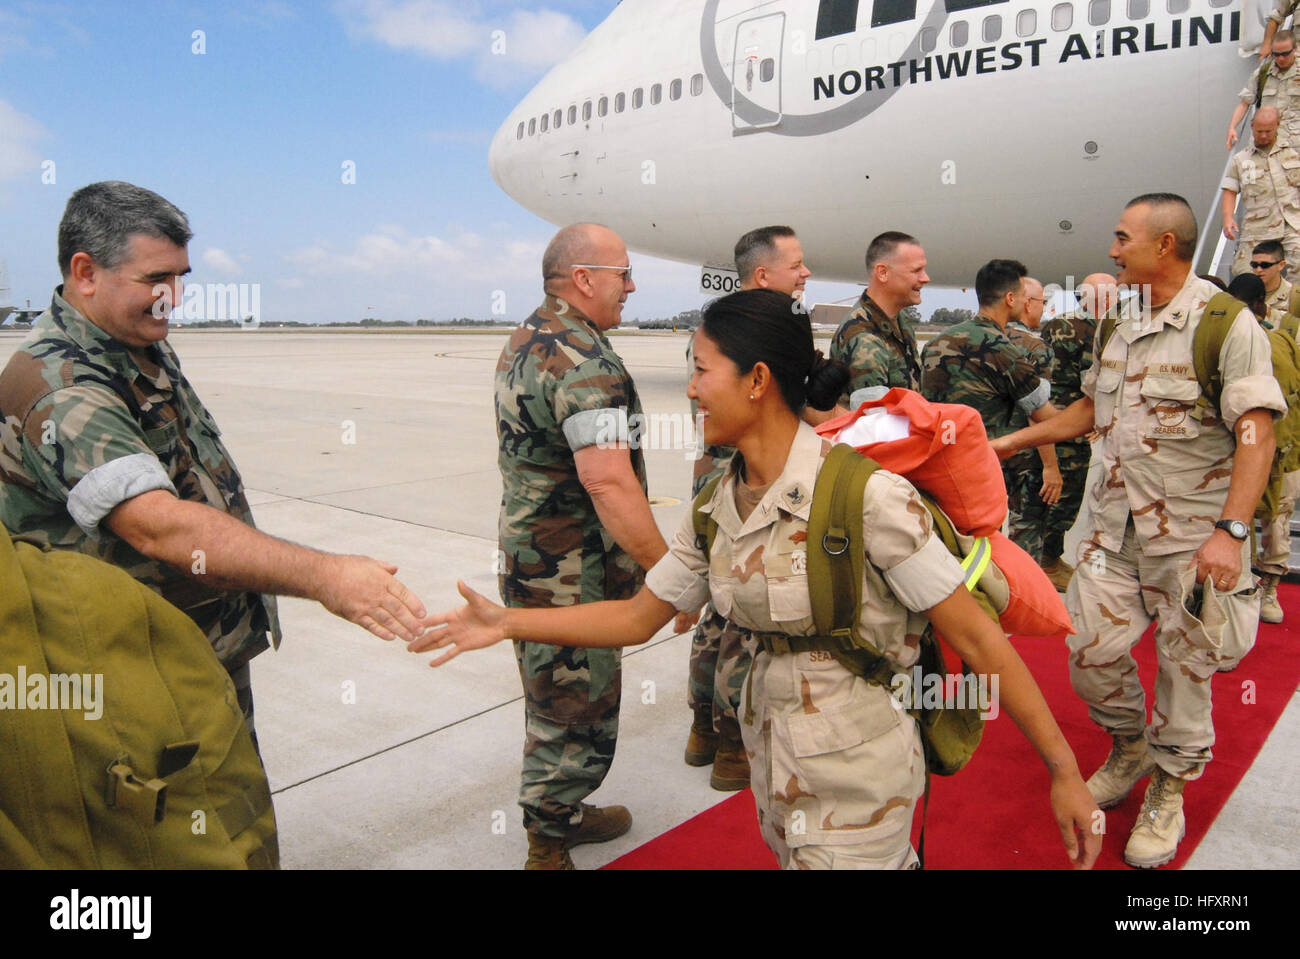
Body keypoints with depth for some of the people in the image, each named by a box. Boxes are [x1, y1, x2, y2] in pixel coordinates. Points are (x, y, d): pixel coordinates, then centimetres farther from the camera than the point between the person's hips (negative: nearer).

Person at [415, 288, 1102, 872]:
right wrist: (506, 623, 2)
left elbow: (976, 639, -18)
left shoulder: (864, 493, -22)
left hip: (857, 776, -6)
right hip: (770, 757, 7)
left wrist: (1063, 771, -14)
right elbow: (639, 617, 6)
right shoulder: (719, 506, -1)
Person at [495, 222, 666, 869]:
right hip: (571, 576, -11)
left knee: (556, 703, 24)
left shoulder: (524, 340, 12)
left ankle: (558, 815, 41)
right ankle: (551, 849, 19)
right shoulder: (584, 359, -22)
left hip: (530, 559, 11)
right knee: (578, 716, 4)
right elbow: (608, 480, -31)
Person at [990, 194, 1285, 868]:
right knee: (1090, 648, 4)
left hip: (1193, 534, -5)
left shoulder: (1227, 323, -10)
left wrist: (1231, 529, -25)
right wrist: (1011, 442, 17)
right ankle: (1130, 747, 33)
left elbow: (1256, 431, -16)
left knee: (1185, 666, 7)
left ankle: (1167, 792, 28)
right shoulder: (1119, 326, 10)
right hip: (1116, 526, 5)